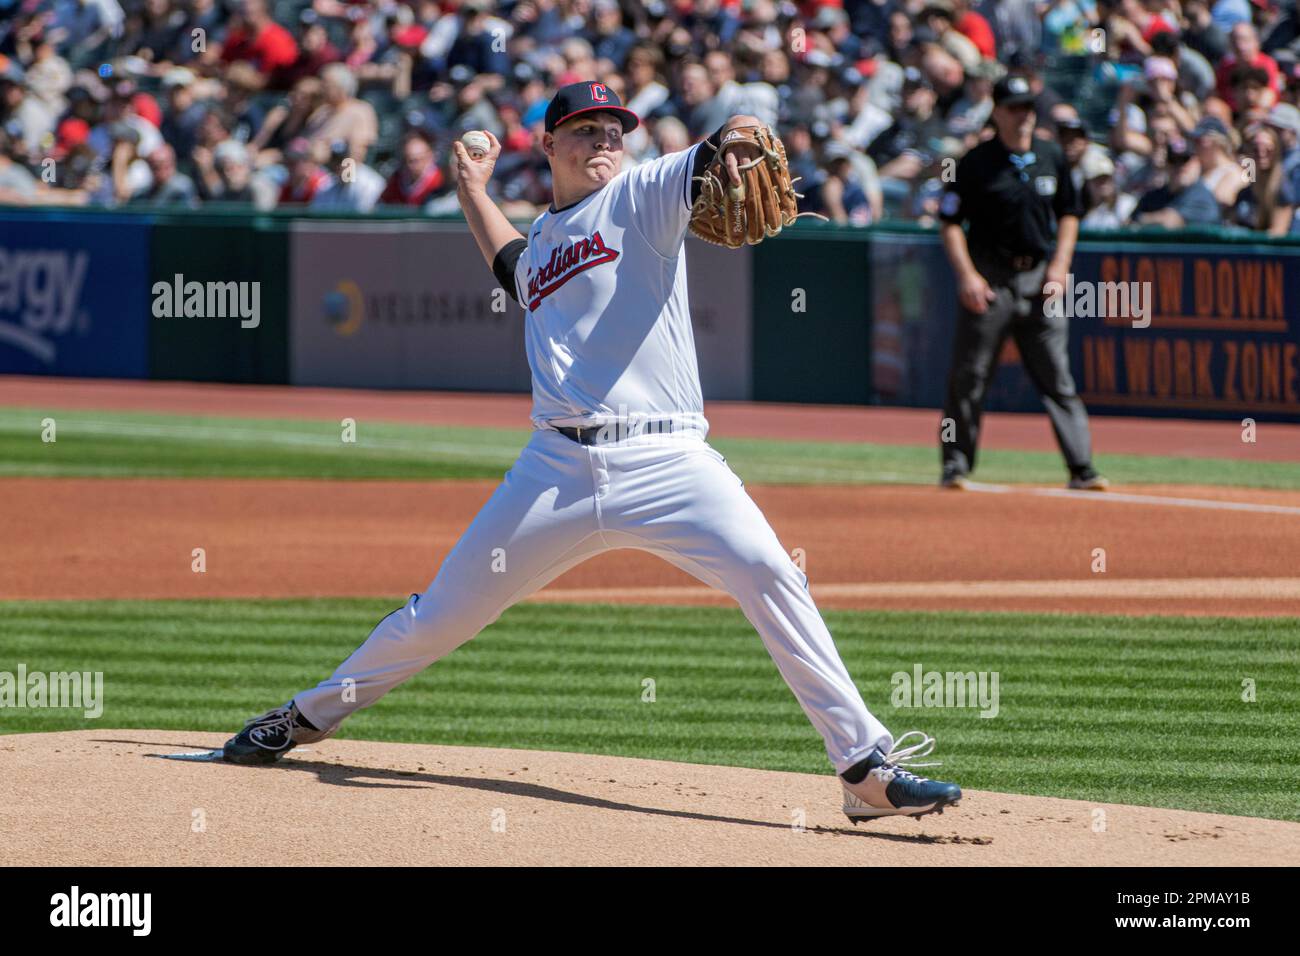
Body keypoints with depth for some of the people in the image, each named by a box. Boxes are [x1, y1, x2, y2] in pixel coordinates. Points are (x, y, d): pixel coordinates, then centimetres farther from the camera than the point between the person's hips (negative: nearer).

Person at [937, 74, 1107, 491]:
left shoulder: (1051, 157, 8)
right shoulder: (976, 163, -4)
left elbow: (1068, 214, 18)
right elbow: (950, 223, -3)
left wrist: (1060, 264, 5)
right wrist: (967, 275, -14)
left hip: (1038, 277, 3)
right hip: (989, 278, -3)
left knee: (1057, 376, 0)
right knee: (969, 377, -2)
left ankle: (1081, 468, -2)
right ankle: (956, 466, 8)